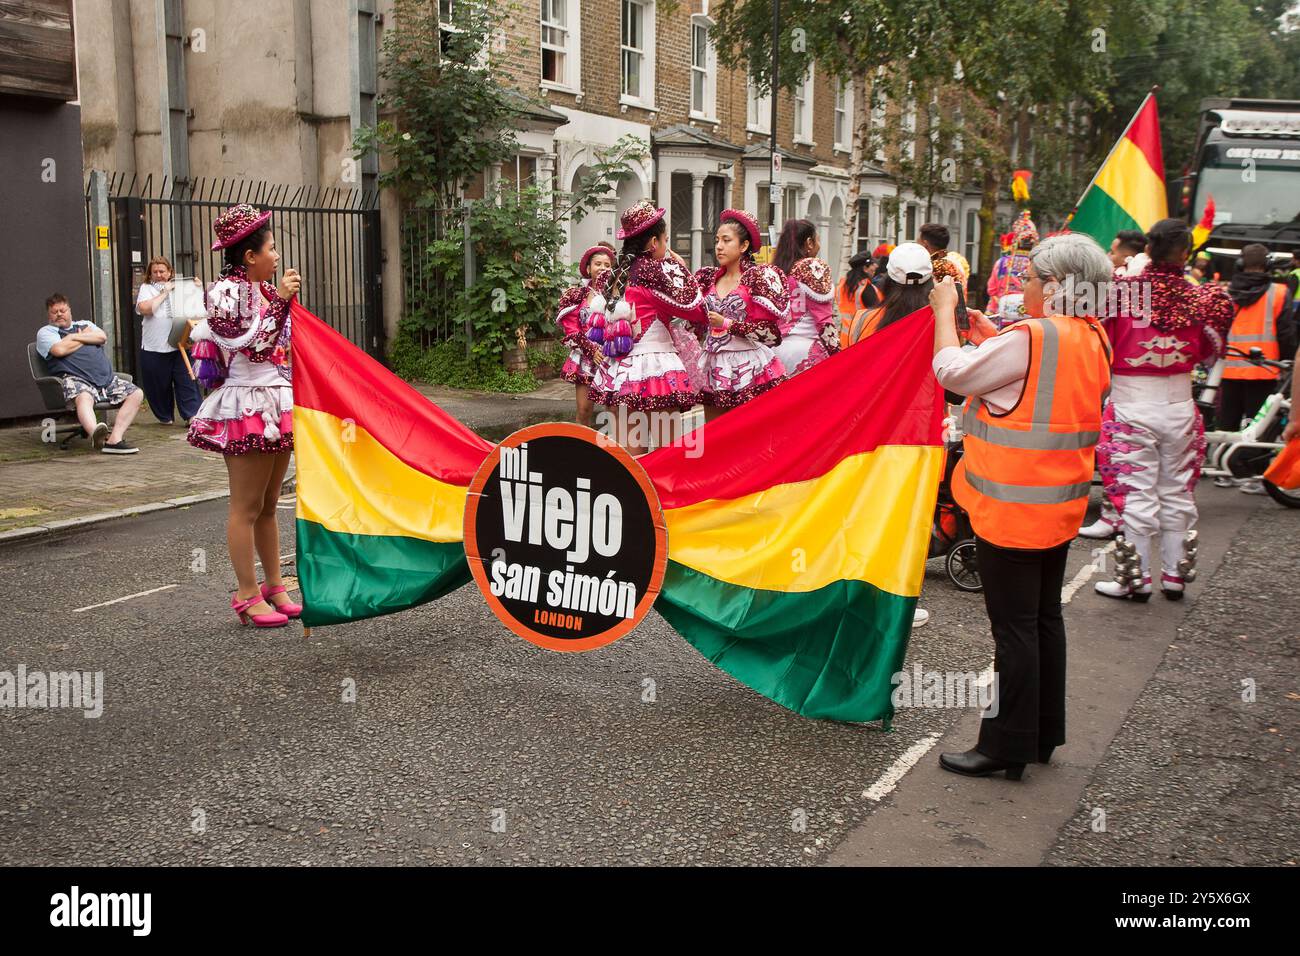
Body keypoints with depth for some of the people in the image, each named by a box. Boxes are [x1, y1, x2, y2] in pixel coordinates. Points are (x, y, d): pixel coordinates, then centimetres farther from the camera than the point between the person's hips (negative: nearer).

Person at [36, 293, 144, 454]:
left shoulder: (84, 324, 29)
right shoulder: (46, 332, 15)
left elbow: (102, 337, 9)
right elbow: (60, 350, -6)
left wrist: (75, 336, 3)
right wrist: (86, 338, 9)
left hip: (107, 378, 6)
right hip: (75, 379, -6)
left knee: (136, 394, -13)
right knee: (84, 397, -39)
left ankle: (115, 438, -28)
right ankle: (96, 433, -69)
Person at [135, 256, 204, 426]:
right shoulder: (146, 288, 8)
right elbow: (145, 309, -11)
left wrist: (198, 290, 0)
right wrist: (164, 293, -8)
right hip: (154, 348, -1)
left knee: (187, 381, -6)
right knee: (159, 385, 7)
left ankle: (192, 415, -5)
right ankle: (165, 416, 21)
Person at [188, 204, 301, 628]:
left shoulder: (266, 289, 15)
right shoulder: (226, 291, -9)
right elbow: (253, 346, -19)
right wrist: (280, 301, -19)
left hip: (277, 404, 8)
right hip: (247, 408, -8)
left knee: (268, 505, 14)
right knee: (246, 507, -2)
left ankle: (274, 586, 21)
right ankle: (248, 596, 4)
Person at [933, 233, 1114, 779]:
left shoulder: (1030, 339, -21)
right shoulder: (1093, 340, 7)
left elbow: (952, 371, -16)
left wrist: (944, 311, -1)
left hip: (1013, 507, -9)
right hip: (1061, 505, 9)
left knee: (1014, 627, 0)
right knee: (1045, 618, 17)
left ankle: (1007, 746, 10)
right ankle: (1043, 734, 29)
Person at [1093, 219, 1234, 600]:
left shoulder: (1121, 290, -15)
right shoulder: (1203, 299, -5)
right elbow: (1209, 356, 8)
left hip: (1131, 407, -3)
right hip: (1180, 407, 3)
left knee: (1136, 495, 4)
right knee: (1178, 493, 15)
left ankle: (1136, 580, 12)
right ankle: (1175, 575, 25)